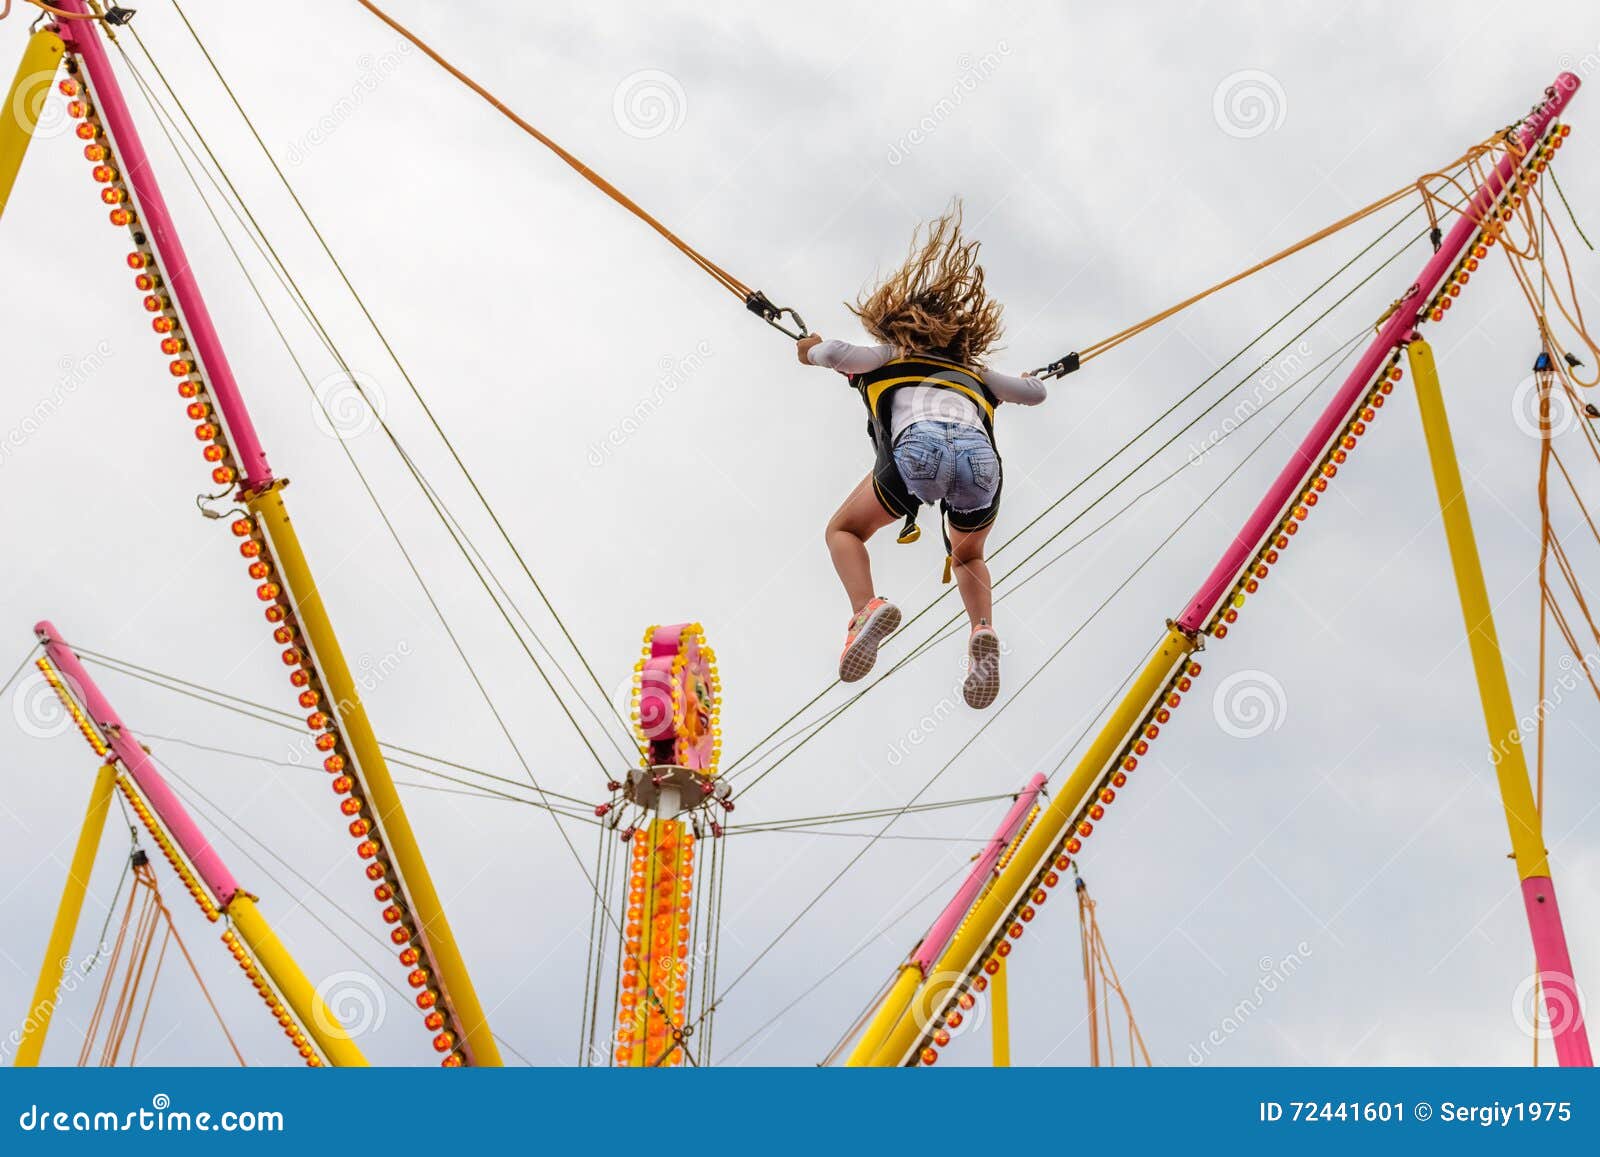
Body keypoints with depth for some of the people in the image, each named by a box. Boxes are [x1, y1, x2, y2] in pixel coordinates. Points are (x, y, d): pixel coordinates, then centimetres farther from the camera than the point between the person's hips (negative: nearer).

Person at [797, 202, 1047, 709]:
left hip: (920, 447, -3)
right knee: (968, 557, 32)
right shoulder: (973, 373, 38)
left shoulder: (885, 358, 30)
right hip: (981, 458, 3)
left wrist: (811, 351, 36)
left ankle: (867, 610, -11)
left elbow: (838, 353, 11)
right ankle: (983, 632, -1)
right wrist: (1026, 380, 70)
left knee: (844, 530, 22)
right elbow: (1036, 392, 45)